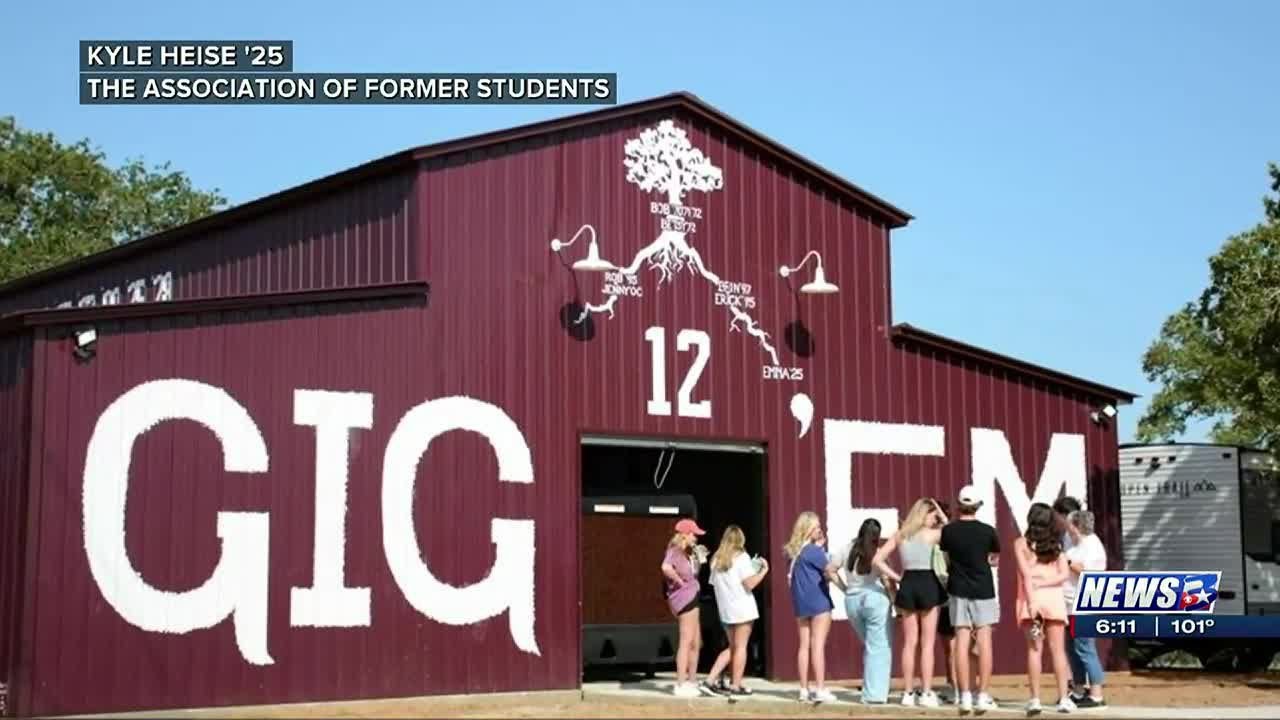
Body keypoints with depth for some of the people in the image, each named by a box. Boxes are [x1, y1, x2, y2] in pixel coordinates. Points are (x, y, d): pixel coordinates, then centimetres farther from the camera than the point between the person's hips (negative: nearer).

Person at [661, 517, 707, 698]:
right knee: (687, 642, -9)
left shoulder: (686, 553, 17)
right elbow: (666, 567, -35)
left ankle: (691, 682, 22)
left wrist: (697, 557, 10)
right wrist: (680, 581, -23)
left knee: (696, 643, 15)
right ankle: (681, 685, -7)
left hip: (692, 598, 10)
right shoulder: (675, 551, -15)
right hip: (685, 598, -10)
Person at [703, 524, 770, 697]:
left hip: (725, 610, 6)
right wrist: (763, 570, -2)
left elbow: (715, 584, 13)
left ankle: (710, 680, 8)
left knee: (732, 647, 16)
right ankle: (736, 686, 5)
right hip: (742, 609, -6)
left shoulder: (716, 559, 9)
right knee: (740, 647, 3)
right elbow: (750, 584, -14)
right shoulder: (741, 557, -9)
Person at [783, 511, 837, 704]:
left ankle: (804, 690, 8)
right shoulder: (814, 550, -11)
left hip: (800, 602, 7)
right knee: (818, 645, -6)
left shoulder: (794, 551, 9)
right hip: (818, 601, -7)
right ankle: (820, 690, -7)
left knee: (804, 645, 7)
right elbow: (830, 570, -6)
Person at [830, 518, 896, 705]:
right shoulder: (878, 553, -6)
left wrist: (845, 587, 11)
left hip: (852, 601, 5)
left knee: (870, 647, 20)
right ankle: (875, 694, -2)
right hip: (875, 599, -5)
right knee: (879, 648, 1)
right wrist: (896, 601, -1)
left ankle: (871, 691, 19)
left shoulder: (848, 549, 6)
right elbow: (887, 581, -10)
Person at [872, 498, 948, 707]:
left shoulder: (899, 535, 8)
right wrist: (942, 515, 9)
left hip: (907, 585, 4)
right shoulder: (932, 534, -4)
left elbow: (877, 560, 2)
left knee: (909, 643, 9)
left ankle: (908, 693, 10)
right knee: (927, 644, 1)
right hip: (928, 584, -4)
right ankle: (926, 693, 0)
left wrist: (896, 578, 4)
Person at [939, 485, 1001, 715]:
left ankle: (965, 696, 1)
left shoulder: (948, 531, -4)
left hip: (958, 590, 1)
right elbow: (995, 558, 10)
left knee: (961, 642, 2)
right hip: (983, 591, -1)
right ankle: (983, 696, -1)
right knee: (984, 642, 2)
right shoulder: (987, 531, -5)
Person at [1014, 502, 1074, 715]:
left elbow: (1026, 574, -8)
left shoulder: (1022, 543, 1)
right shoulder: (1057, 544, 8)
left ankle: (1035, 699, -3)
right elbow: (1064, 574, -2)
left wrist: (1031, 601, -13)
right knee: (1057, 649, 5)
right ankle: (1063, 698, 3)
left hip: (1031, 599, -1)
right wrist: (1042, 583, -5)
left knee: (1034, 649, 1)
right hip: (1054, 598, 1)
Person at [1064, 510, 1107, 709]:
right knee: (1073, 650, 12)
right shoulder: (1079, 545, 19)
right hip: (1072, 606, 10)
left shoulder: (1092, 544, -9)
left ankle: (1096, 696, -9)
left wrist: (1066, 561, -15)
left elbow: (1087, 569, -22)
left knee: (1084, 649, -10)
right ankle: (1079, 693, 18)